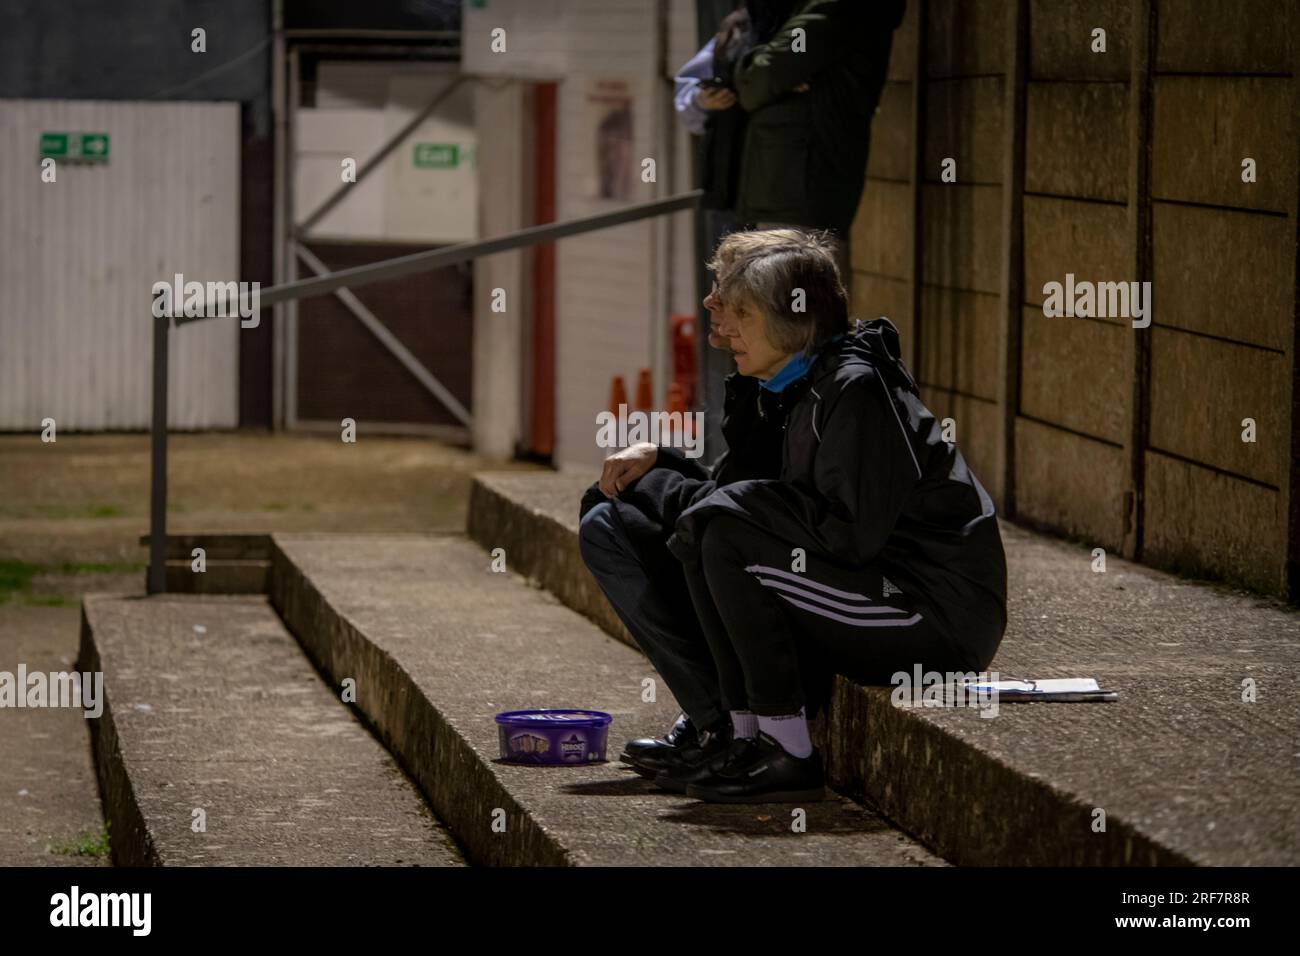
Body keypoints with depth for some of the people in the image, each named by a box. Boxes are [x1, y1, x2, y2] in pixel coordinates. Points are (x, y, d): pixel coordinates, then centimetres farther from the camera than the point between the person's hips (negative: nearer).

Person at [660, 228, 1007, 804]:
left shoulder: (856, 389, -16)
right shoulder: (815, 385, 13)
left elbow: (853, 534, -22)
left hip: (943, 620, -10)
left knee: (726, 538, -18)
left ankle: (788, 756, -16)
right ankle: (746, 734, 6)